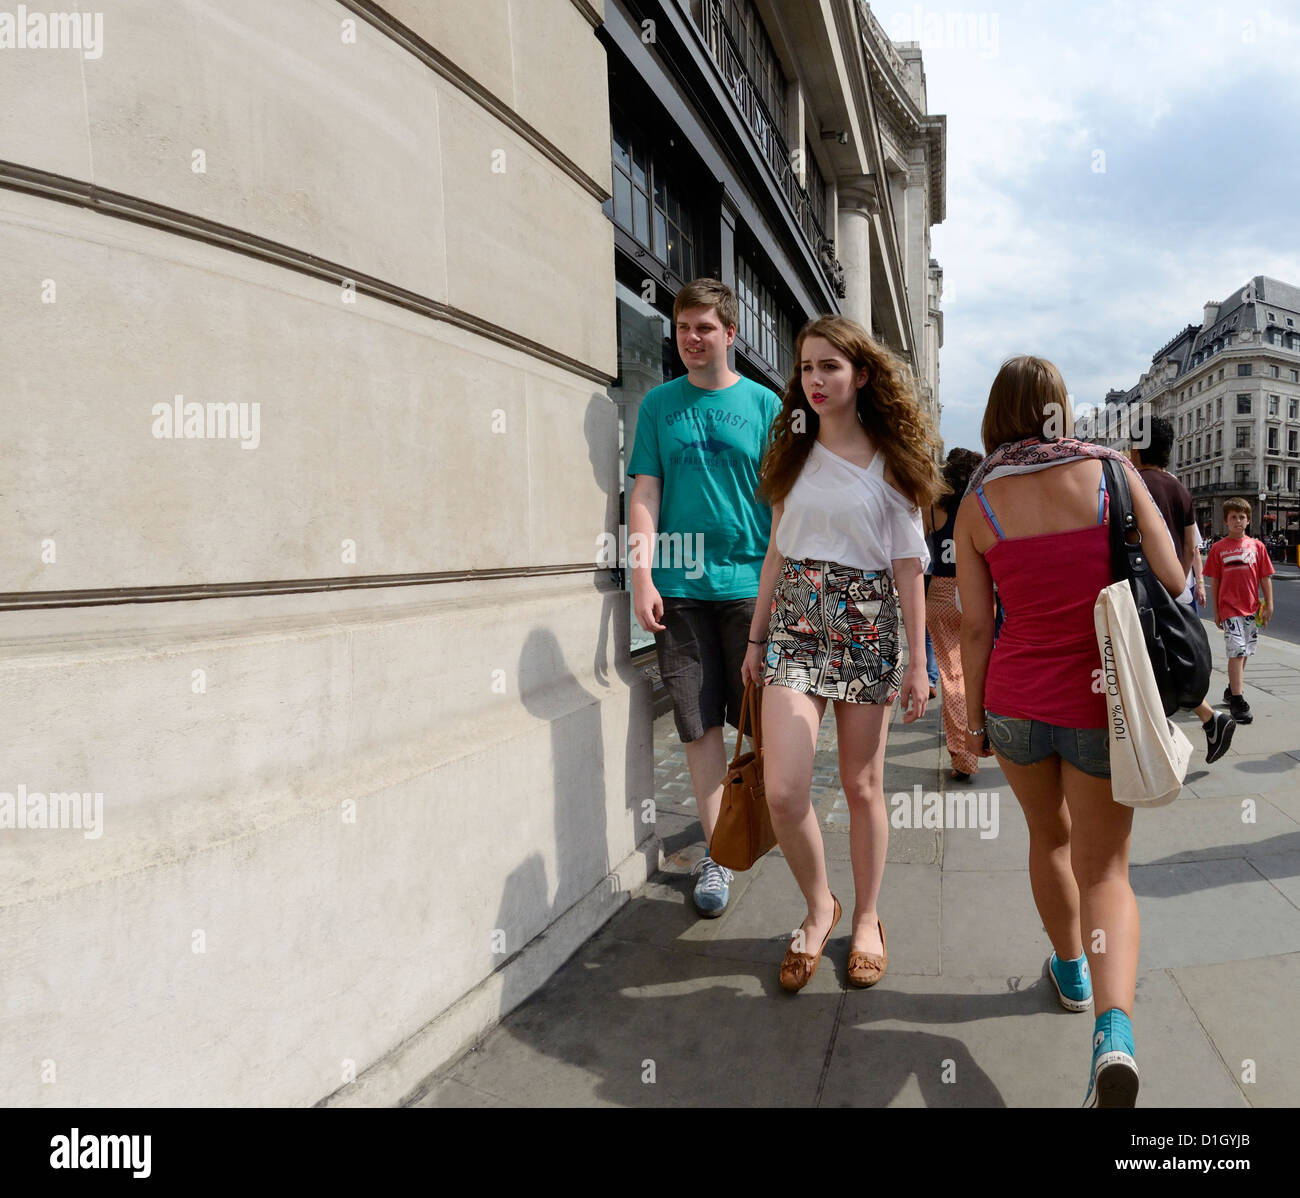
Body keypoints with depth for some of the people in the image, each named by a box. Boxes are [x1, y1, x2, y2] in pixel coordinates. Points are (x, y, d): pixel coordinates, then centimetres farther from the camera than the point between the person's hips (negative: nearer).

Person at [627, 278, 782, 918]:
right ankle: (715, 849, 15)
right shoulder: (659, 403, 9)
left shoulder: (763, 403, 6)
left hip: (750, 583, 0)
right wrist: (642, 578, -5)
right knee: (700, 723, 3)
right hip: (679, 587, 1)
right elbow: (644, 494, 4)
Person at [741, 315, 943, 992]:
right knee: (783, 791, -9)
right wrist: (757, 637, 12)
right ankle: (818, 907, 18)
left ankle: (866, 919, 28)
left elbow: (908, 566, 1)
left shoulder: (892, 461, 2)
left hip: (866, 623, -2)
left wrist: (917, 661, -2)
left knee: (862, 785, 6)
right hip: (794, 623, 2)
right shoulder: (793, 454, 11)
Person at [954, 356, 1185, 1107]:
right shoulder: (1112, 472, -6)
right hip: (1102, 706, -1)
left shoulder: (977, 504, -5)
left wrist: (975, 715, 6)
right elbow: (1173, 583, -8)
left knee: (1049, 836, 26)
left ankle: (1071, 971, 45)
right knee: (1104, 869, 9)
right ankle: (1115, 1032, -12)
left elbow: (975, 626, -4)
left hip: (1016, 702, 1)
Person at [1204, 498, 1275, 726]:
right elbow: (1215, 581, 3)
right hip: (1229, 608, -3)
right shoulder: (1219, 548, 1)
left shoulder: (1257, 546, 5)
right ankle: (1237, 700, -9)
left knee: (1243, 653, 12)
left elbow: (1266, 578, 7)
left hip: (1252, 609, 3)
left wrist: (1269, 606, 1)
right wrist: (1216, 611, 2)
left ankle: (1232, 690, 29)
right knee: (1237, 652, -11)